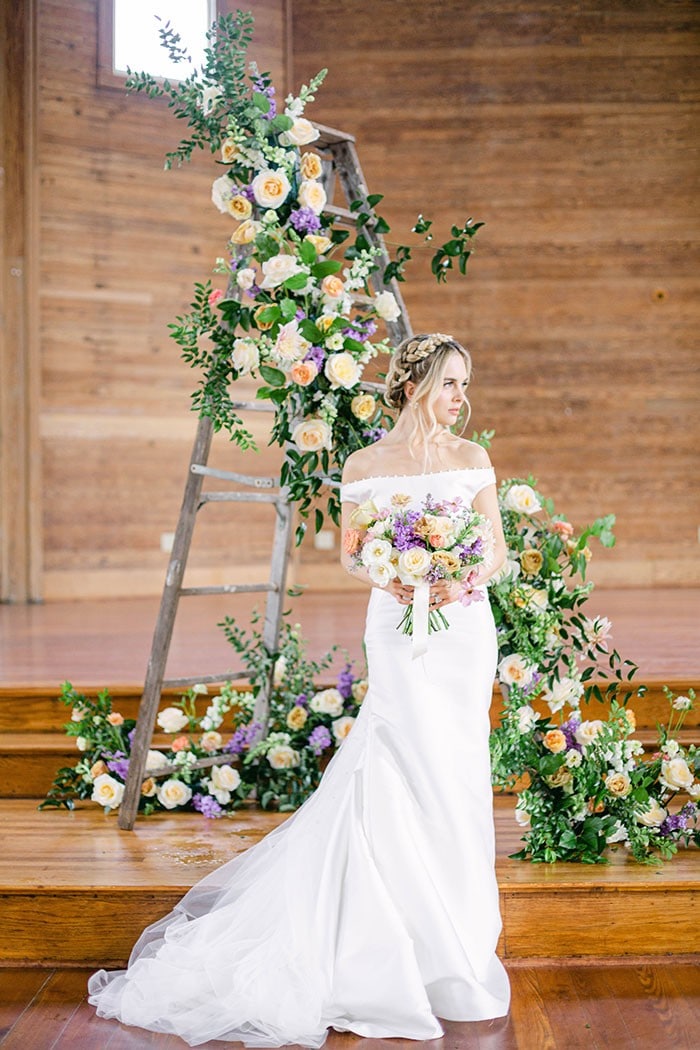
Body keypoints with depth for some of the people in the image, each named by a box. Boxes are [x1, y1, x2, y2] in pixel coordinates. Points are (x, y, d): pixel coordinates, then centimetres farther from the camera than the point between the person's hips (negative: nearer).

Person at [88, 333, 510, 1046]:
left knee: (455, 772, 6)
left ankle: (454, 926, 23)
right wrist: (392, 582, -14)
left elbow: (497, 547, 6)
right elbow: (350, 554, 5)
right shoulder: (365, 466, 1)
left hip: (465, 628, 3)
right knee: (417, 770, -8)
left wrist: (464, 580, -14)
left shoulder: (472, 458, 6)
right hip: (400, 627, -3)